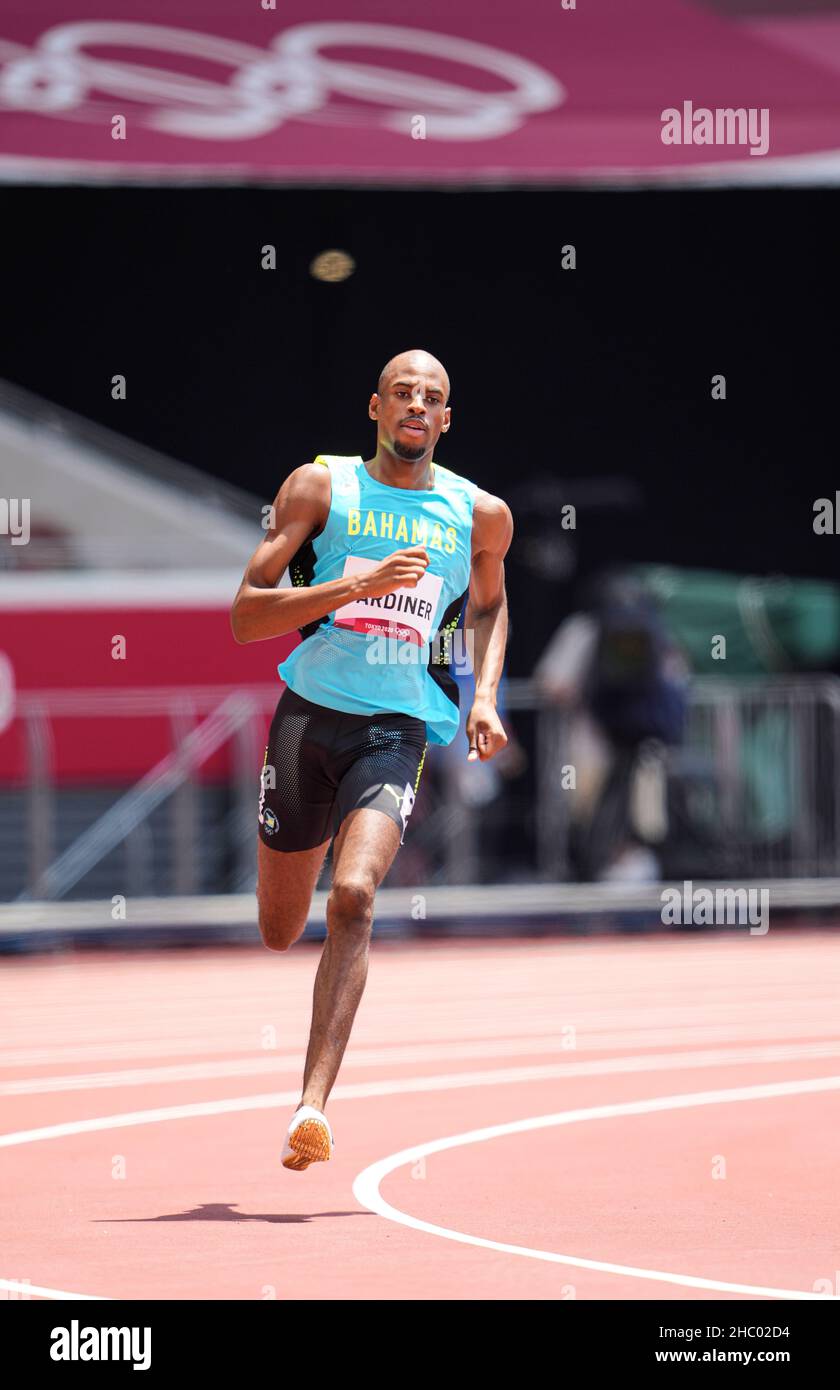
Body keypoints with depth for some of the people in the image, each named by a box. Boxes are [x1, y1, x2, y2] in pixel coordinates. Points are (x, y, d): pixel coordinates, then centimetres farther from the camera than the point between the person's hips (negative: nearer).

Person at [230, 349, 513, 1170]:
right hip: (309, 715, 0)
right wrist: (361, 584, -19)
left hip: (397, 731, 0)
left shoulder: (480, 515, 6)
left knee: (353, 897, -24)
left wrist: (484, 695, 11)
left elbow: (488, 605, 28)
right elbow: (245, 615, -8)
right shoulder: (320, 488, -1)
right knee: (279, 932, 8)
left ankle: (314, 1104, -27)